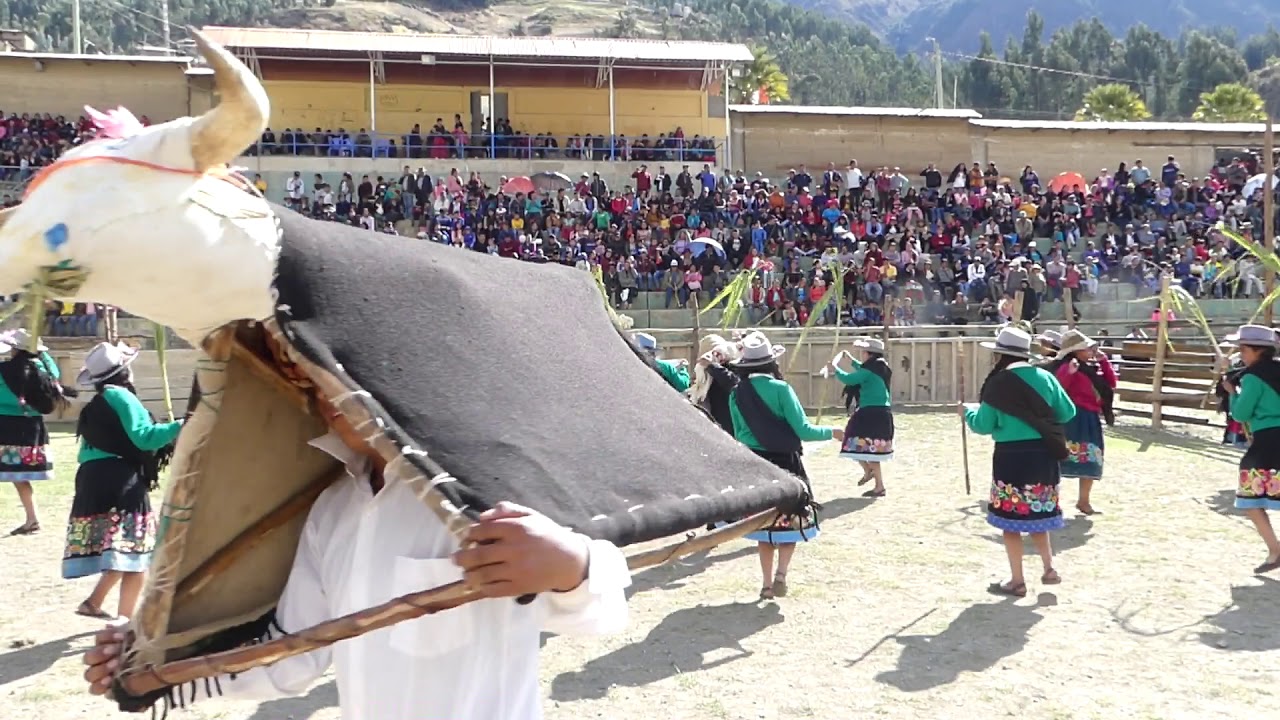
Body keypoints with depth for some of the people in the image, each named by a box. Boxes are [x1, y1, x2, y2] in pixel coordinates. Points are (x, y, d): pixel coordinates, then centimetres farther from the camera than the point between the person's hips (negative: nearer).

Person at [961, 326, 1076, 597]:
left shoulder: (998, 383, -9)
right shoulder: (1044, 377, 3)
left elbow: (984, 425, -6)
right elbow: (1067, 412, 8)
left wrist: (968, 413, 14)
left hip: (1012, 456, -5)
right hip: (1043, 454, 5)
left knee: (1011, 517, 5)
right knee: (1037, 513, 21)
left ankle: (1017, 581, 9)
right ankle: (1049, 568, 18)